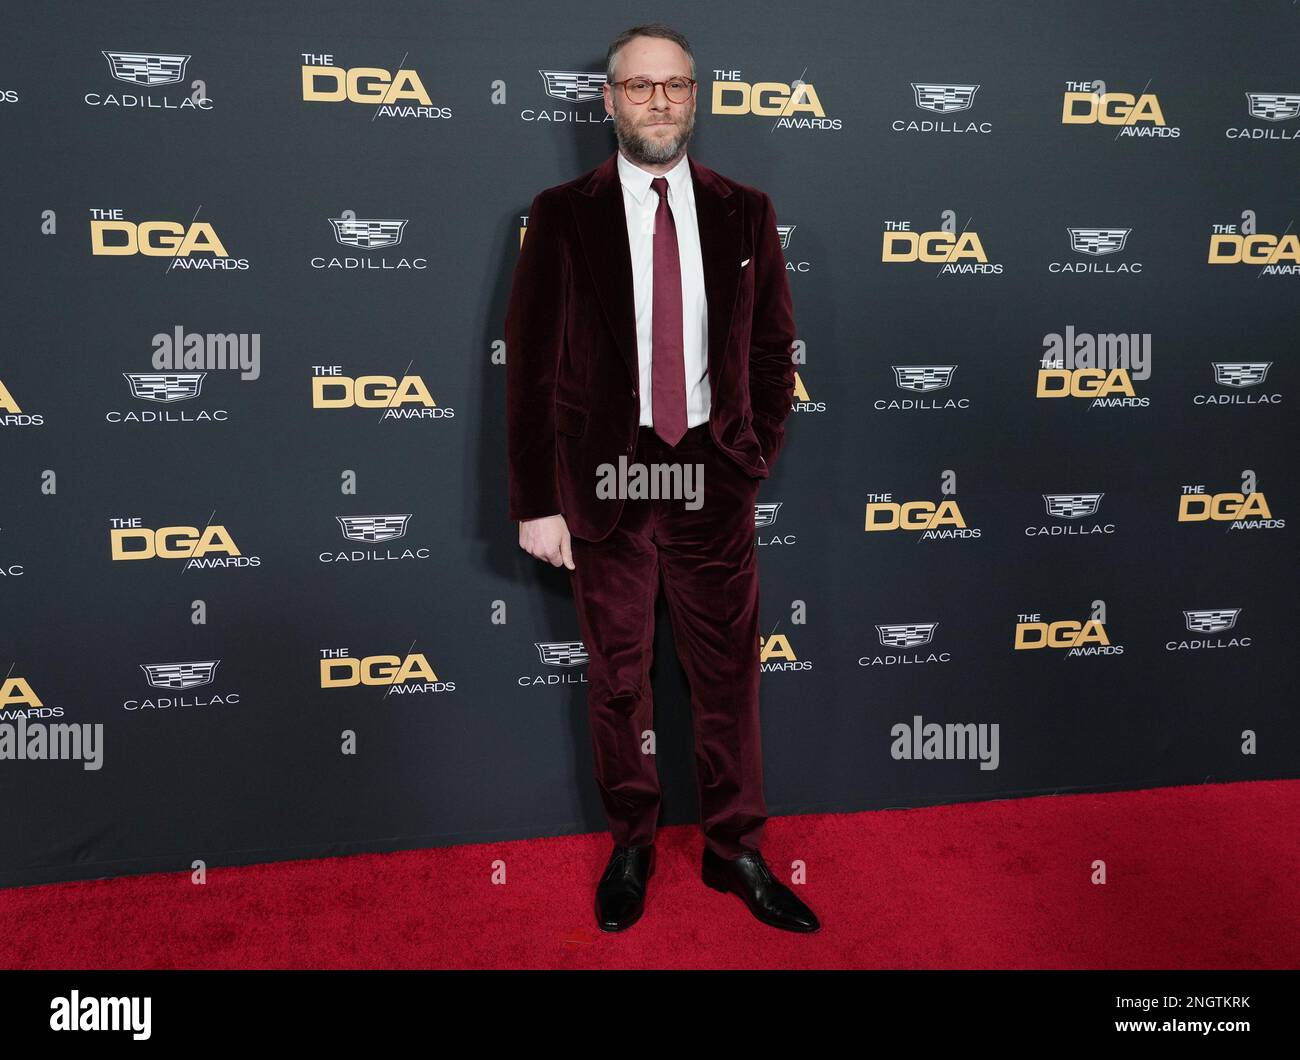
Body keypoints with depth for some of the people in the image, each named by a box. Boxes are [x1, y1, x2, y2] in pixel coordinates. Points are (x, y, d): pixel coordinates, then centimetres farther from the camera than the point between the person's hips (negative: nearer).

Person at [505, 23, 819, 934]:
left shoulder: (744, 212, 5)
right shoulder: (563, 215, -1)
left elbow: (773, 347, 10)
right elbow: (530, 369, -2)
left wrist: (754, 457, 1)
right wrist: (537, 503, -6)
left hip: (712, 475, 2)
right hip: (606, 477, -1)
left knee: (729, 671, 9)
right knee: (618, 677, 10)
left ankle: (736, 851, 27)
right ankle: (631, 849, 30)